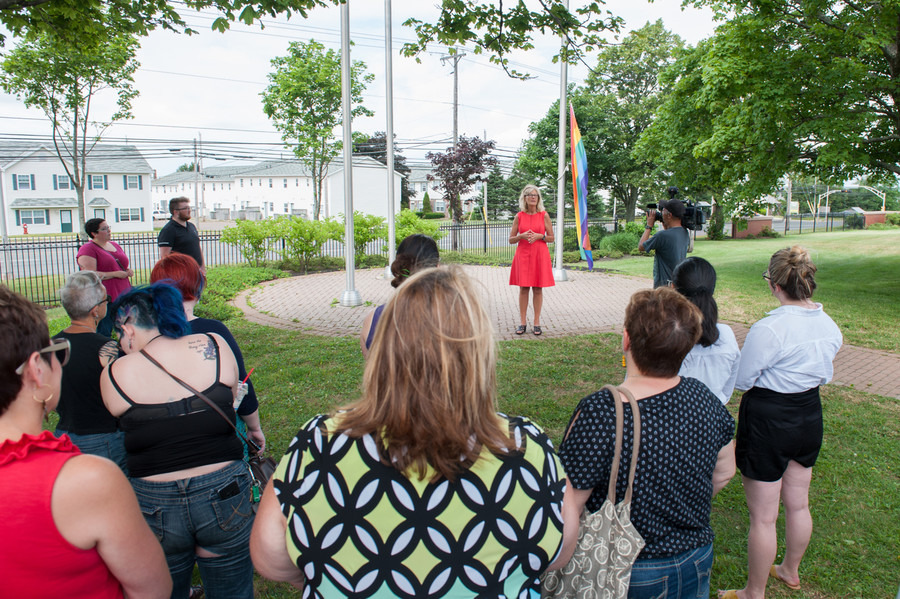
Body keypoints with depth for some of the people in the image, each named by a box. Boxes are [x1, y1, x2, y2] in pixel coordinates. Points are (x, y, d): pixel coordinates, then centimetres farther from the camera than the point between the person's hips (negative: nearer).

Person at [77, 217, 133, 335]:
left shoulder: (115, 245, 19)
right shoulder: (87, 249, -5)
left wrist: (128, 271, 8)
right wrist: (116, 274, -16)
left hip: (123, 295, 7)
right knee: (103, 335, -7)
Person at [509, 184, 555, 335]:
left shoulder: (544, 215, 2)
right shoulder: (519, 216, 4)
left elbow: (551, 238, 4)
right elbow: (511, 239, 5)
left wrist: (539, 236, -13)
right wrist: (522, 236, -13)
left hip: (540, 255, -1)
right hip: (523, 255, 1)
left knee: (538, 289, 3)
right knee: (523, 288, 3)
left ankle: (537, 323, 11)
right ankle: (522, 323, 11)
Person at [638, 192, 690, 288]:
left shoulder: (663, 235, -23)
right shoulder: (685, 233, 2)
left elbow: (641, 246, -7)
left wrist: (649, 225, 1)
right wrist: (665, 226, 15)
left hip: (664, 285, -8)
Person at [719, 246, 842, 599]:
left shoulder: (769, 329, -27)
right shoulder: (829, 325, -3)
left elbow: (741, 381, -17)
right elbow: (825, 375, 11)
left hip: (768, 422, -8)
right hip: (809, 416, 8)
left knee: (763, 517, 8)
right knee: (798, 504, 25)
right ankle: (791, 571, 47)